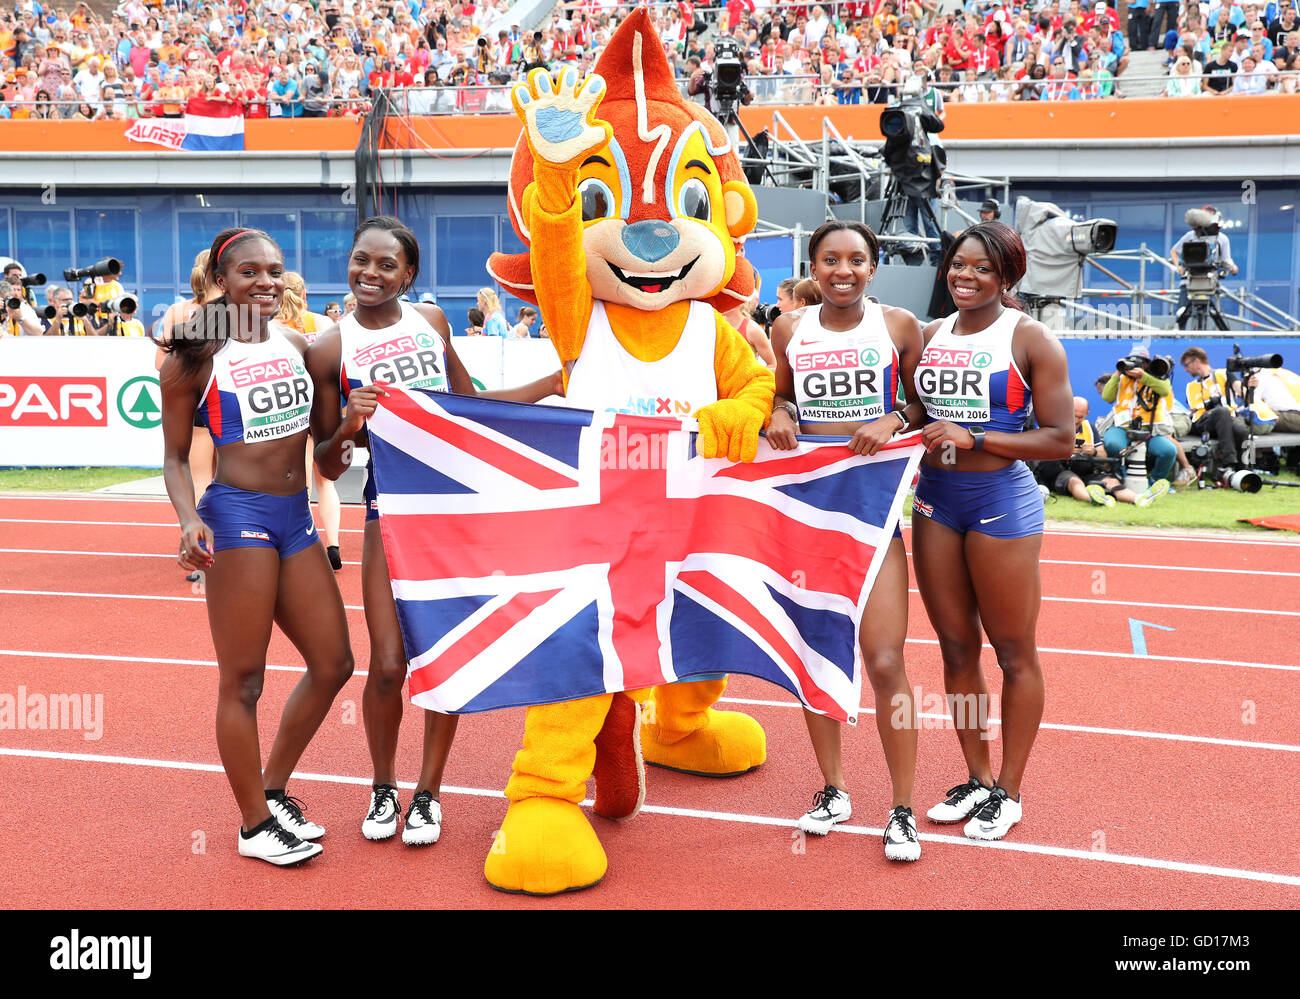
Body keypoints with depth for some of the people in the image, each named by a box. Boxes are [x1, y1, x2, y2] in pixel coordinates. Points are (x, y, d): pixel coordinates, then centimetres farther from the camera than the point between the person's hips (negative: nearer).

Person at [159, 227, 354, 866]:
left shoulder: (296, 346, 11)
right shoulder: (197, 358, -5)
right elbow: (175, 456, -2)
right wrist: (189, 519, -18)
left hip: (295, 516, 7)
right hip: (237, 514, -7)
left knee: (333, 663, 11)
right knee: (242, 680, 1)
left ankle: (272, 790, 29)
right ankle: (255, 826, 16)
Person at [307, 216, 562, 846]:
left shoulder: (432, 322, 7)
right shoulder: (331, 350, -2)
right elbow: (328, 467, 2)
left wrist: (557, 381, 16)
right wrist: (349, 426, -19)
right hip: (389, 513, -2)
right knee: (388, 665, -6)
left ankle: (428, 793, 22)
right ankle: (383, 788, 21)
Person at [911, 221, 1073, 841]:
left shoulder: (1029, 338, -6)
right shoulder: (929, 335, 9)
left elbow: (1060, 440, -11)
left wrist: (972, 439, -18)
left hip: (1001, 500, -5)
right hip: (935, 499, 6)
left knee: (1013, 653, 5)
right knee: (956, 648, 12)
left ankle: (1008, 791, 19)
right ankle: (976, 779, 26)